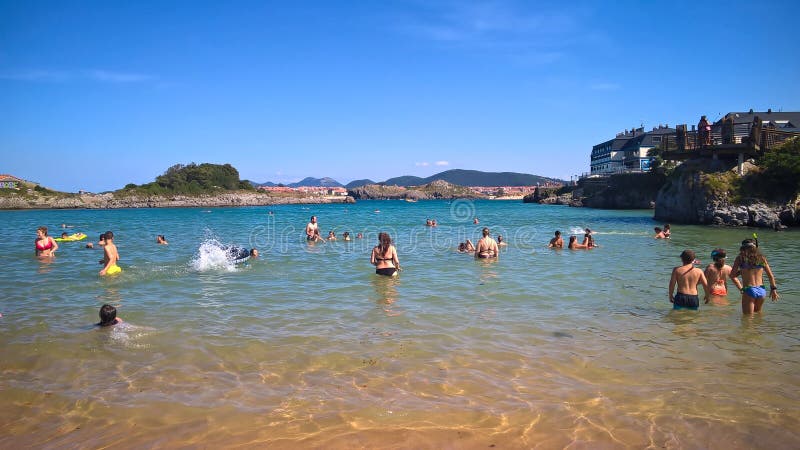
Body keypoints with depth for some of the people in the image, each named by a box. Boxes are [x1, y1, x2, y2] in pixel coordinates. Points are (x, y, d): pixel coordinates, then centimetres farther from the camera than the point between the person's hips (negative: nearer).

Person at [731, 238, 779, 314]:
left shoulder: (740, 258, -3)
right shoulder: (761, 258, 7)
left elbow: (732, 275, -4)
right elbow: (771, 276, 11)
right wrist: (773, 289, 22)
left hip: (749, 290, -4)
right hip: (761, 290, 4)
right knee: (757, 313, 23)